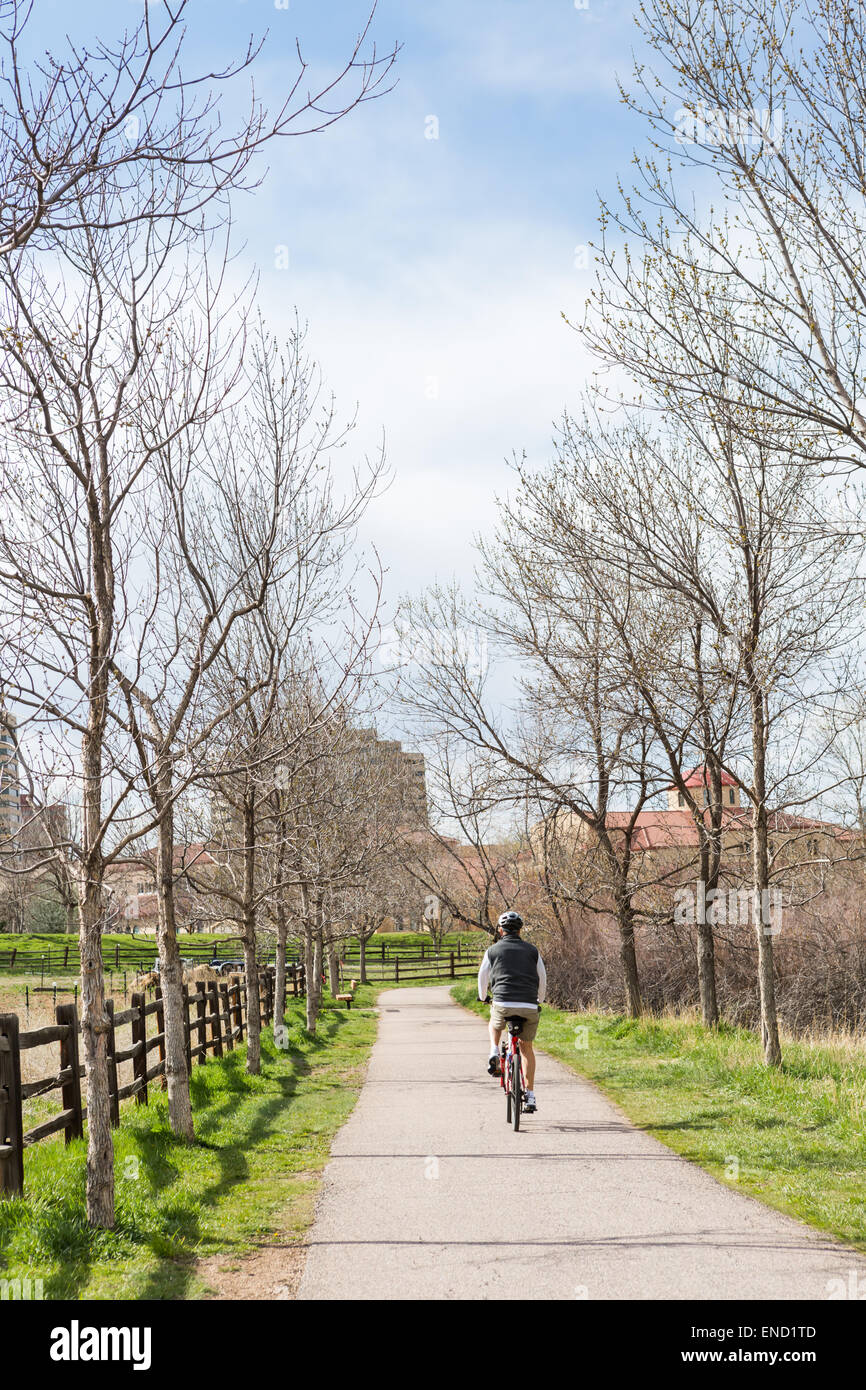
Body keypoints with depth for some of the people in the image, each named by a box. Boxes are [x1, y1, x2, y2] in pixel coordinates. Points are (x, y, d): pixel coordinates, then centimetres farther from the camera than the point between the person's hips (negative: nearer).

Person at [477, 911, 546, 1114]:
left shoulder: (493, 950, 10)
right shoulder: (532, 950, 13)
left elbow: (483, 977, 21)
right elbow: (542, 978, 21)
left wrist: (482, 997, 41)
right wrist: (540, 1000, 40)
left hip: (503, 1004, -1)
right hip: (529, 1006, 1)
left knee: (494, 1023, 34)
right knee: (526, 1047, 18)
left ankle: (494, 1053, 7)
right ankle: (530, 1095, 12)